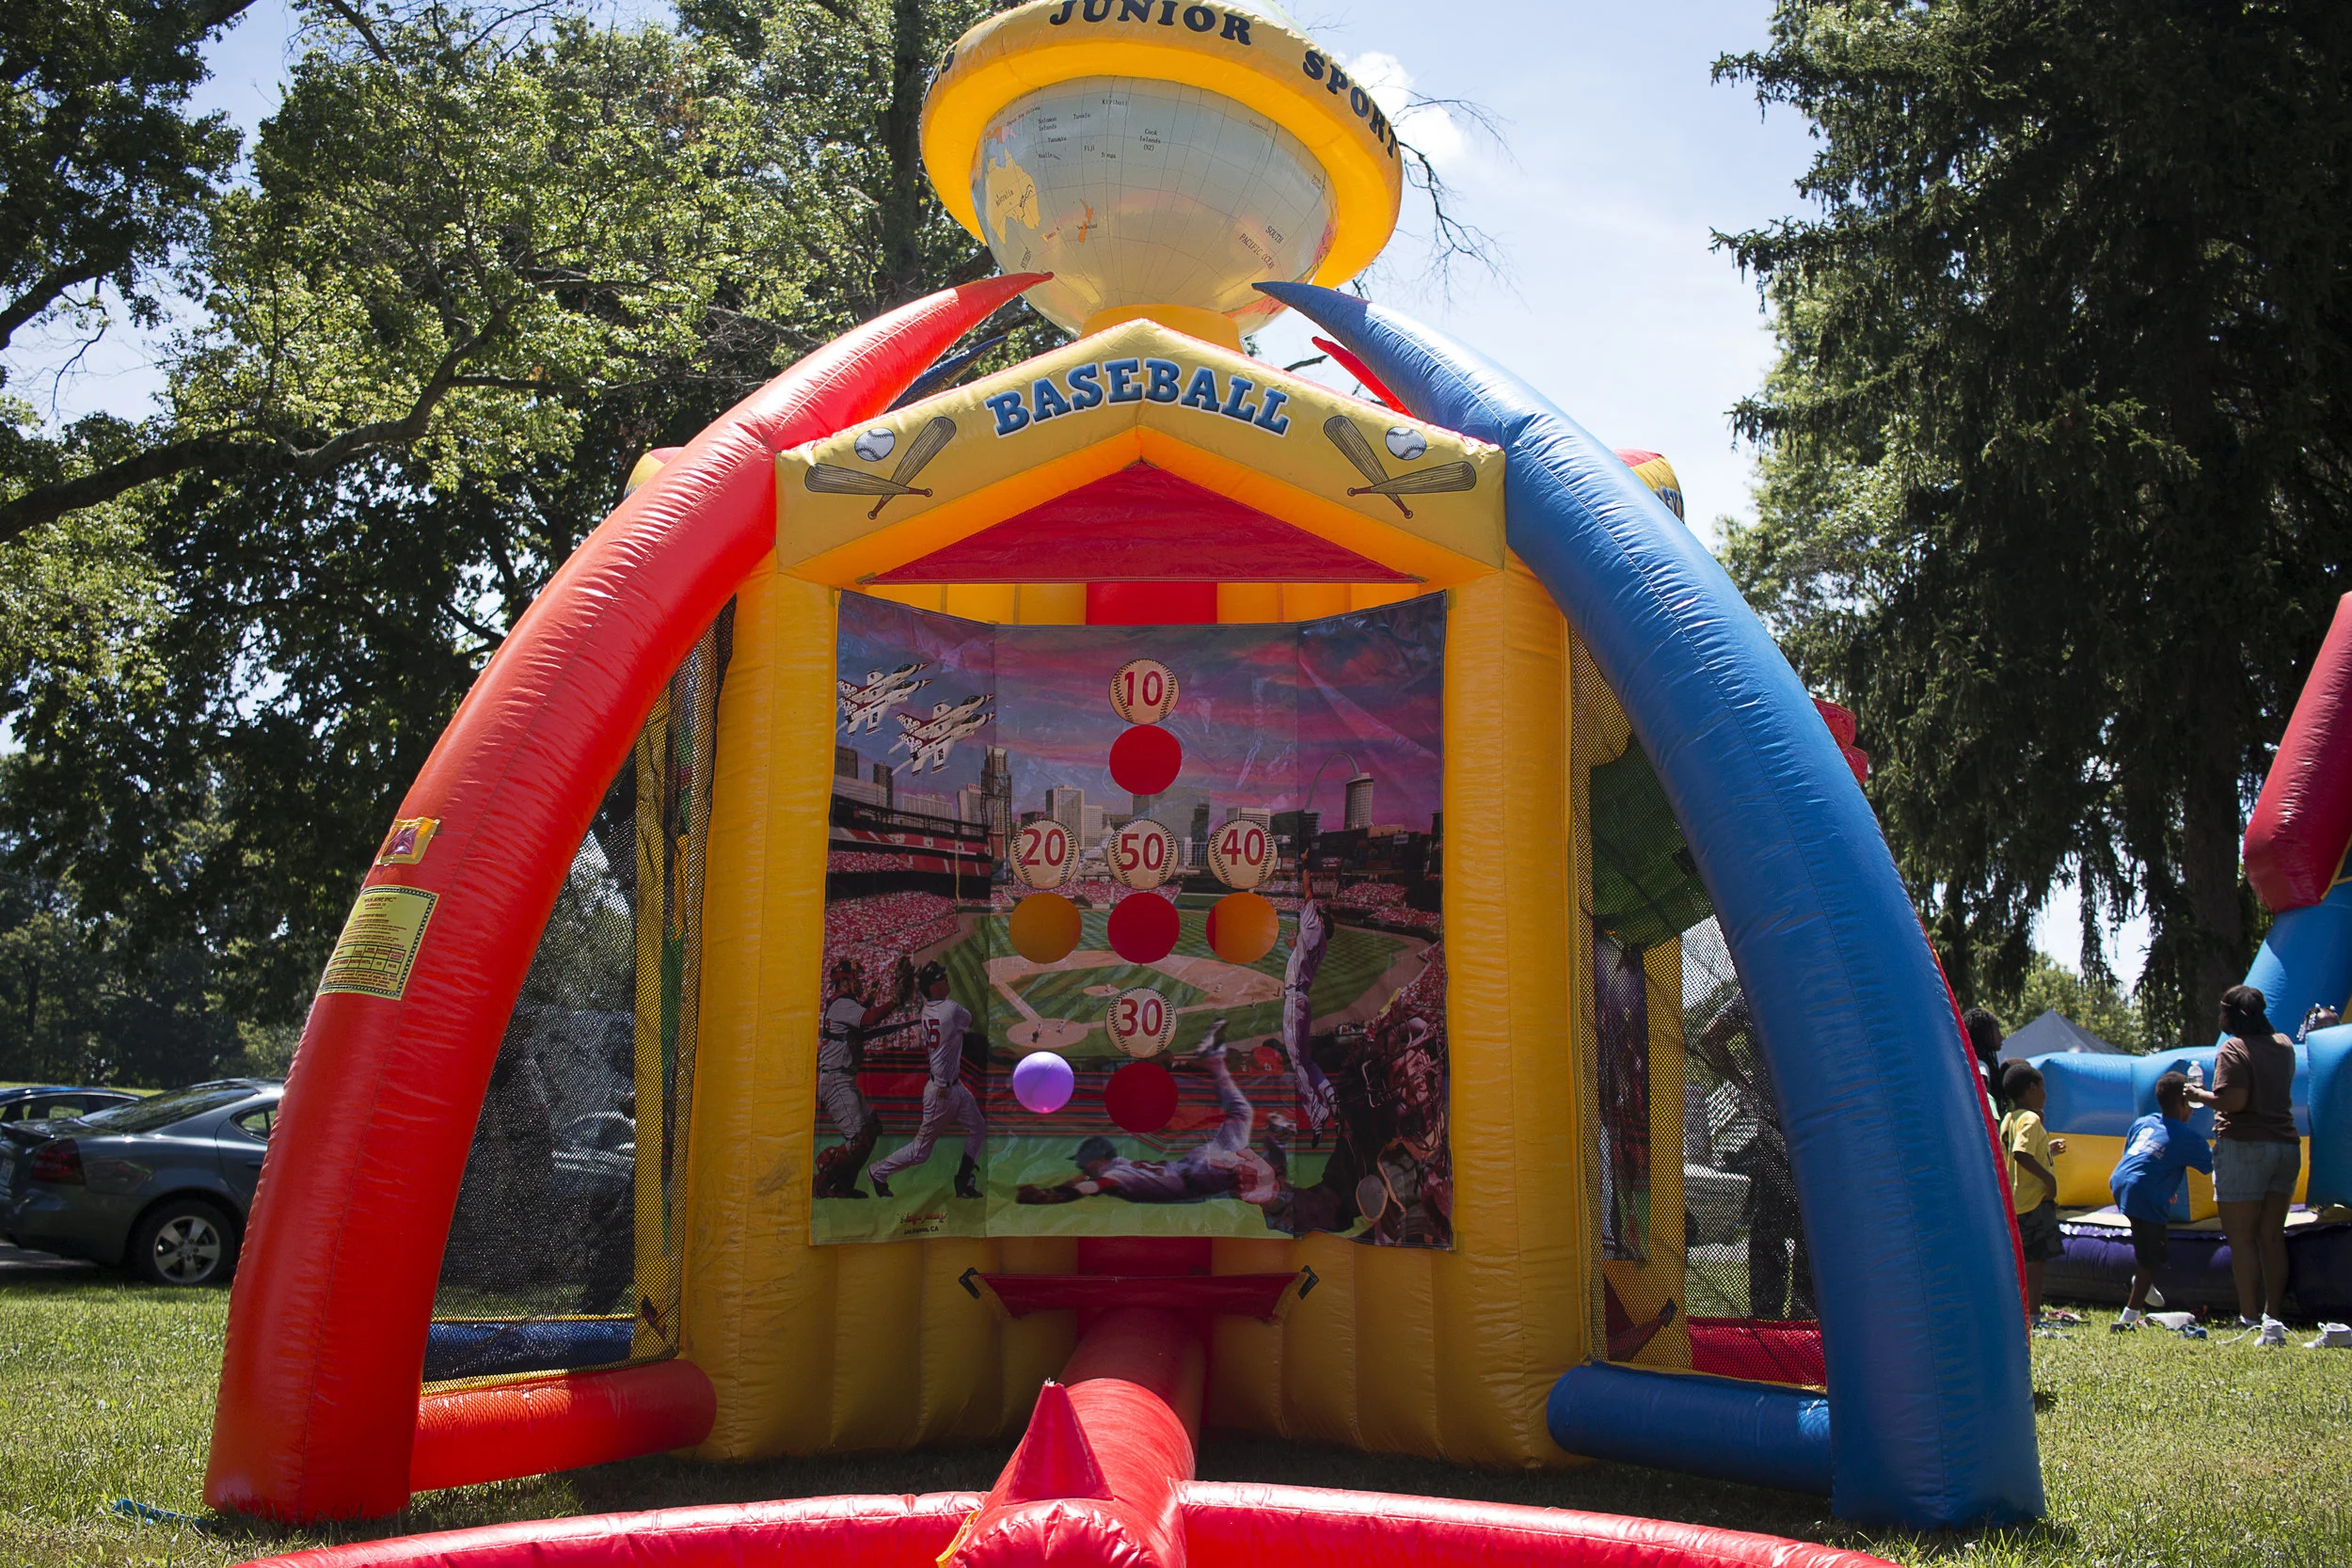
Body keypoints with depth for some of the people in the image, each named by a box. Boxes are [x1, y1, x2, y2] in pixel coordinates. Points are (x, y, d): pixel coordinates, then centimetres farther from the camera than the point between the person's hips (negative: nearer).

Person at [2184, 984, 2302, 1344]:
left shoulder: (2234, 1050, -13)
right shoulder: (2284, 1045, 11)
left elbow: (2233, 1101, -22)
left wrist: (2199, 1095, -6)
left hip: (2244, 1145, -7)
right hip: (2287, 1144, 7)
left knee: (2241, 1237, -1)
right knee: (2272, 1236, 12)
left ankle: (2250, 1318, -2)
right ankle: (2273, 1316, 12)